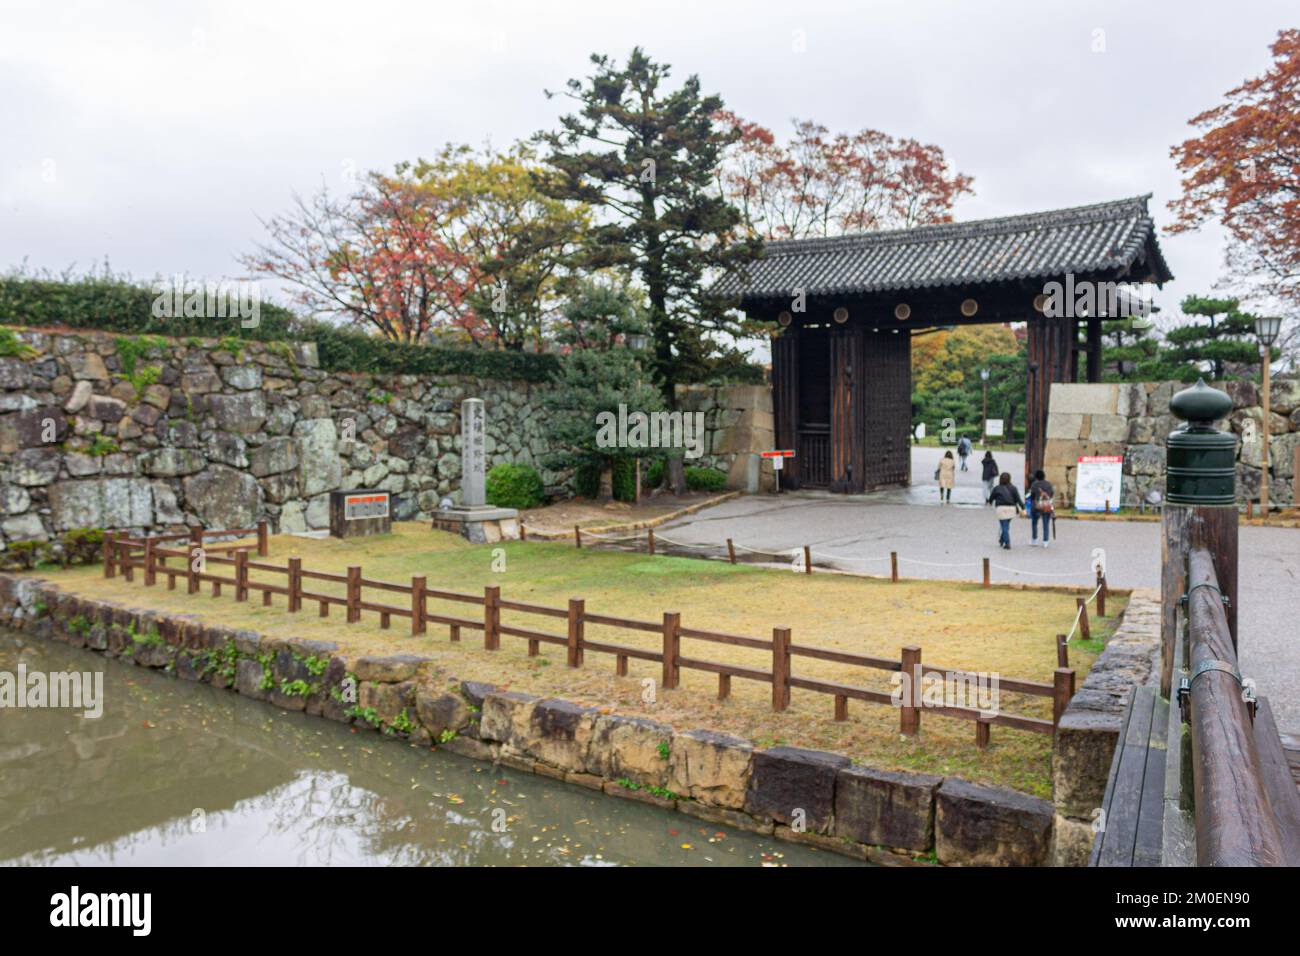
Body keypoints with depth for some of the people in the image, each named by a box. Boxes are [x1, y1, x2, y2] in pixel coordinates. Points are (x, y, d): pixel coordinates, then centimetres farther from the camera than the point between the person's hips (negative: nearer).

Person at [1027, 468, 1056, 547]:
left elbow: (1032, 495, -8)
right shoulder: (1049, 484, 3)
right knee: (1046, 525, 6)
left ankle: (1034, 540, 15)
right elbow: (1052, 494, 7)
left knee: (1034, 523, 14)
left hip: (1036, 507, -2)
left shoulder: (1034, 484, -7)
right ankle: (1045, 542, 4)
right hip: (1048, 507, 2)